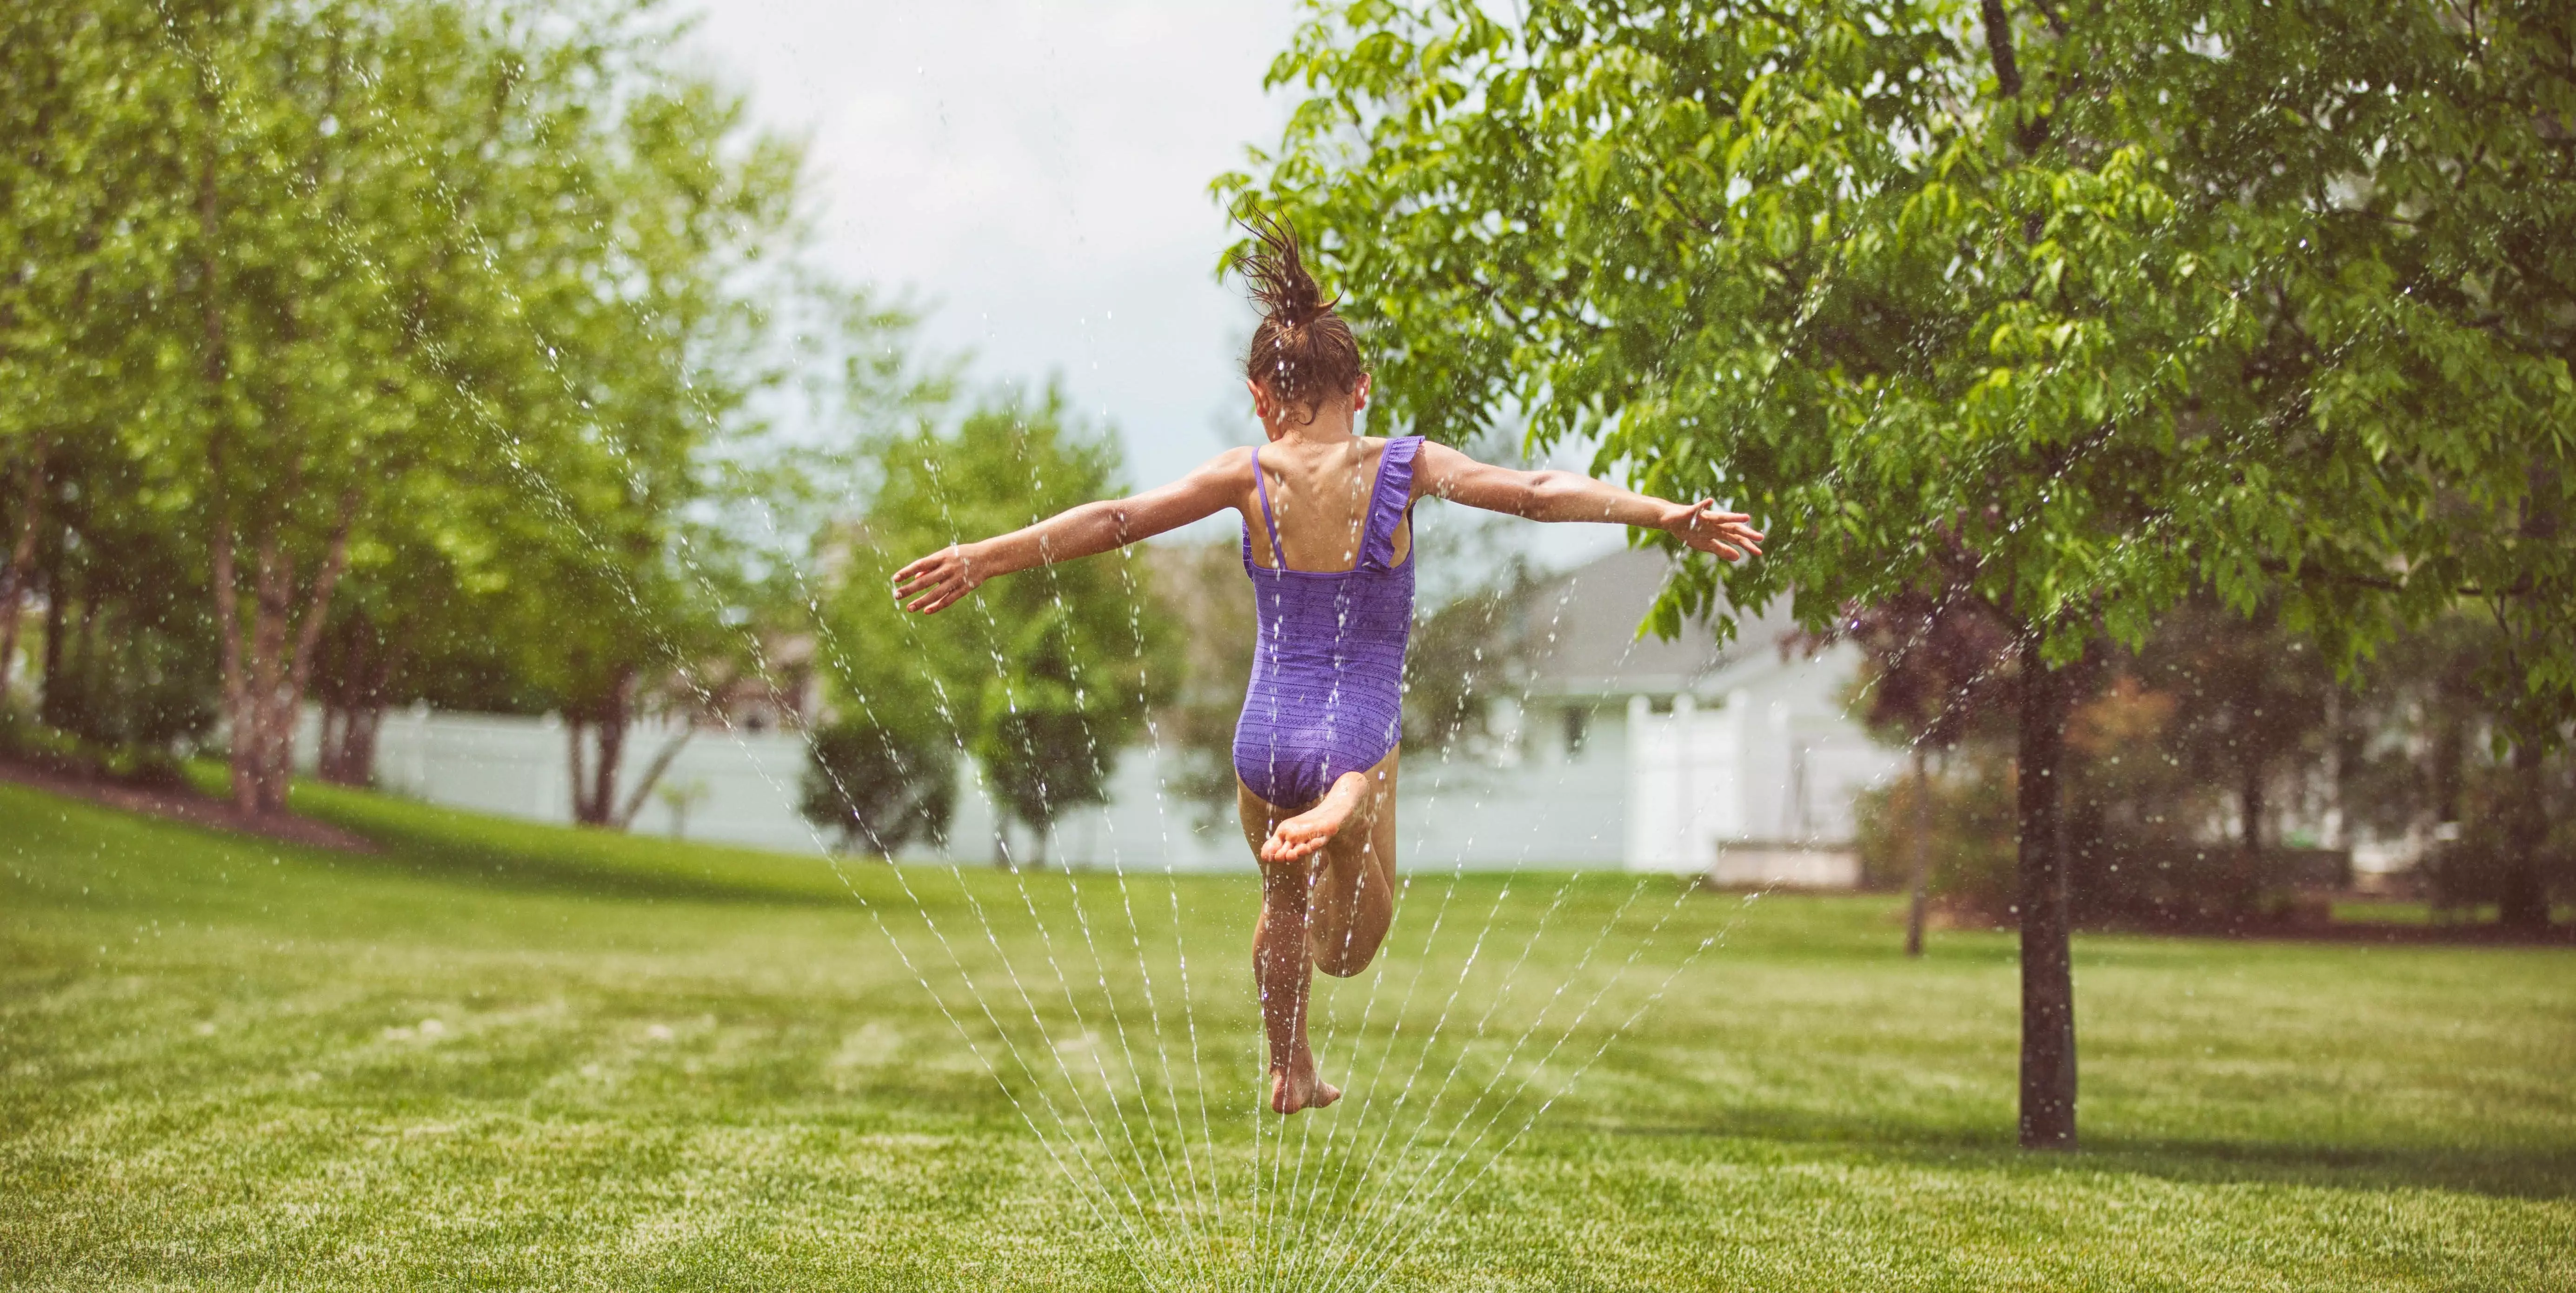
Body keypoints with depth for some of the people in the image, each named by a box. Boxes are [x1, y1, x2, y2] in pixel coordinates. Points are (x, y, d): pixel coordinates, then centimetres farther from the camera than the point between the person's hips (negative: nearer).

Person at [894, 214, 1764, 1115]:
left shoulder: (1249, 476, -4)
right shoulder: (1400, 467, -6)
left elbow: (1115, 519, -8)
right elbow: (1540, 493, -14)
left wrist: (984, 558, -6)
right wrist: (1668, 516, -15)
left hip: (1264, 745, 2)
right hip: (1359, 743, -2)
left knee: (1284, 901, 29)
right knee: (1352, 948, 8)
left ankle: (1291, 1074, 37)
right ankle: (1340, 818, -24)